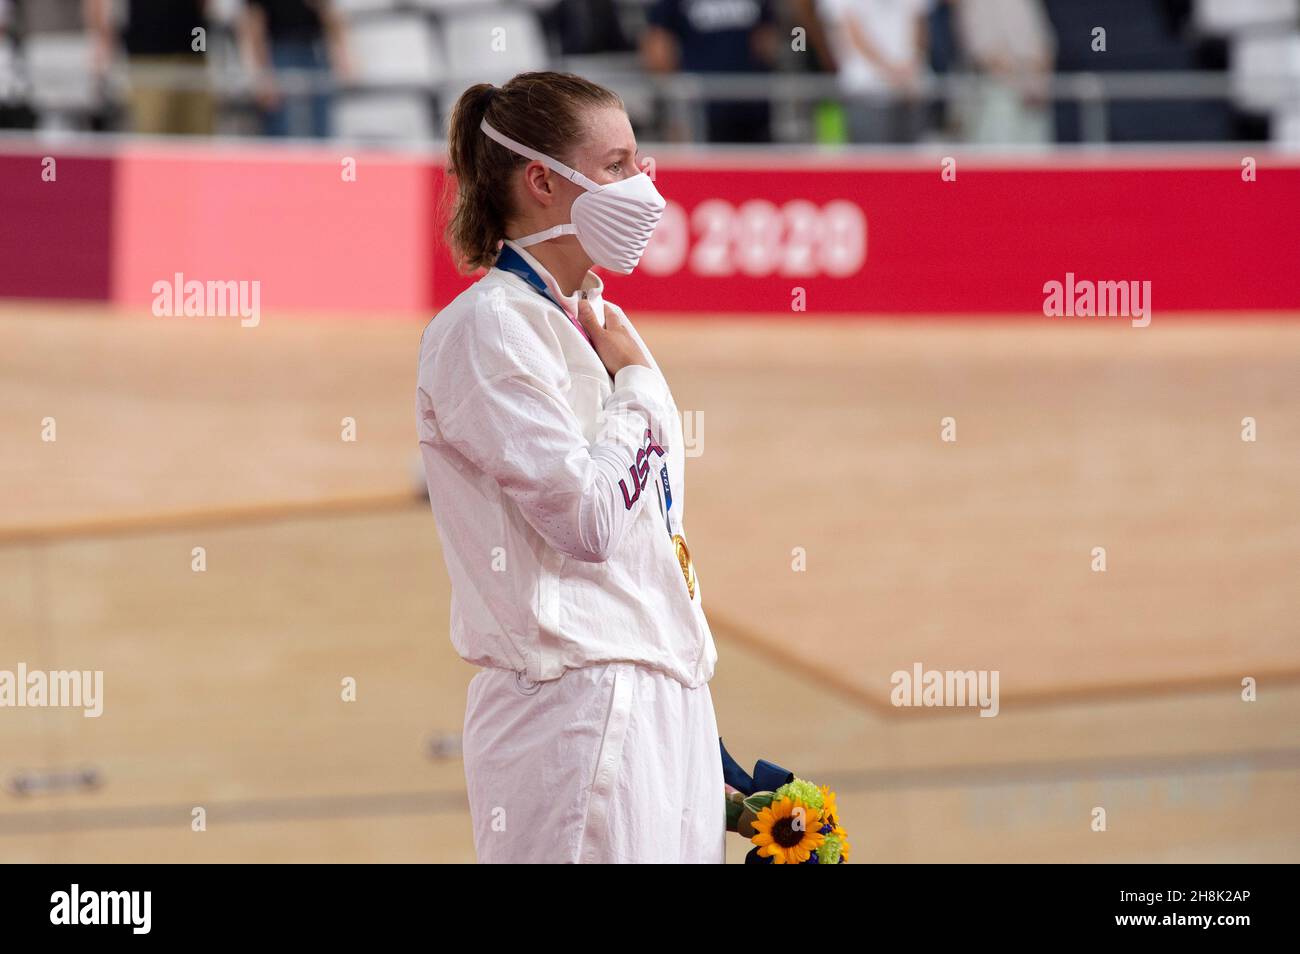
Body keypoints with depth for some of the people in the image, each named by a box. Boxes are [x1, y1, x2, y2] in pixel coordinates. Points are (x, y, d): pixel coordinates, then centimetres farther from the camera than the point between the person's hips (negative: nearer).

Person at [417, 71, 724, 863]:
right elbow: (588, 519, -18)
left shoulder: (592, 324, 18)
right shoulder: (487, 331, -9)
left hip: (667, 704, 9)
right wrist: (636, 384, -4)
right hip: (575, 714, -8)